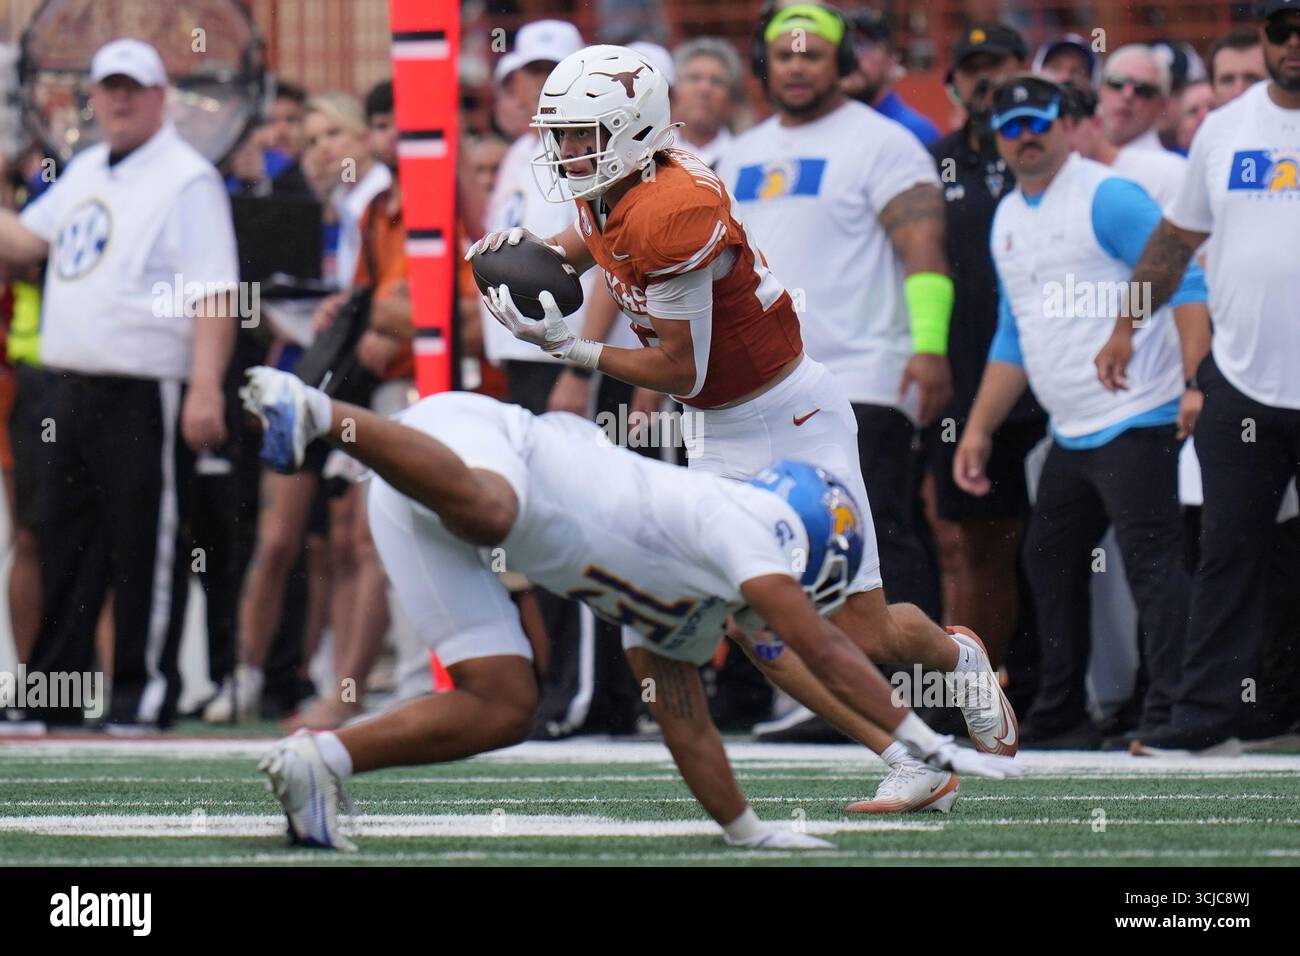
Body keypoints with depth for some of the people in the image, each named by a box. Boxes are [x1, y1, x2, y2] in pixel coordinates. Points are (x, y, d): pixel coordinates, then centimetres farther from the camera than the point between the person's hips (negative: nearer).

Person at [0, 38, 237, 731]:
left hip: (146, 392, -8)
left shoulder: (187, 180, -9)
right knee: (65, 542, 12)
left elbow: (214, 295, -16)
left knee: (147, 543, -5)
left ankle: (144, 692, 1)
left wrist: (206, 386, -24)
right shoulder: (83, 173, 17)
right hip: (75, 387, 8)